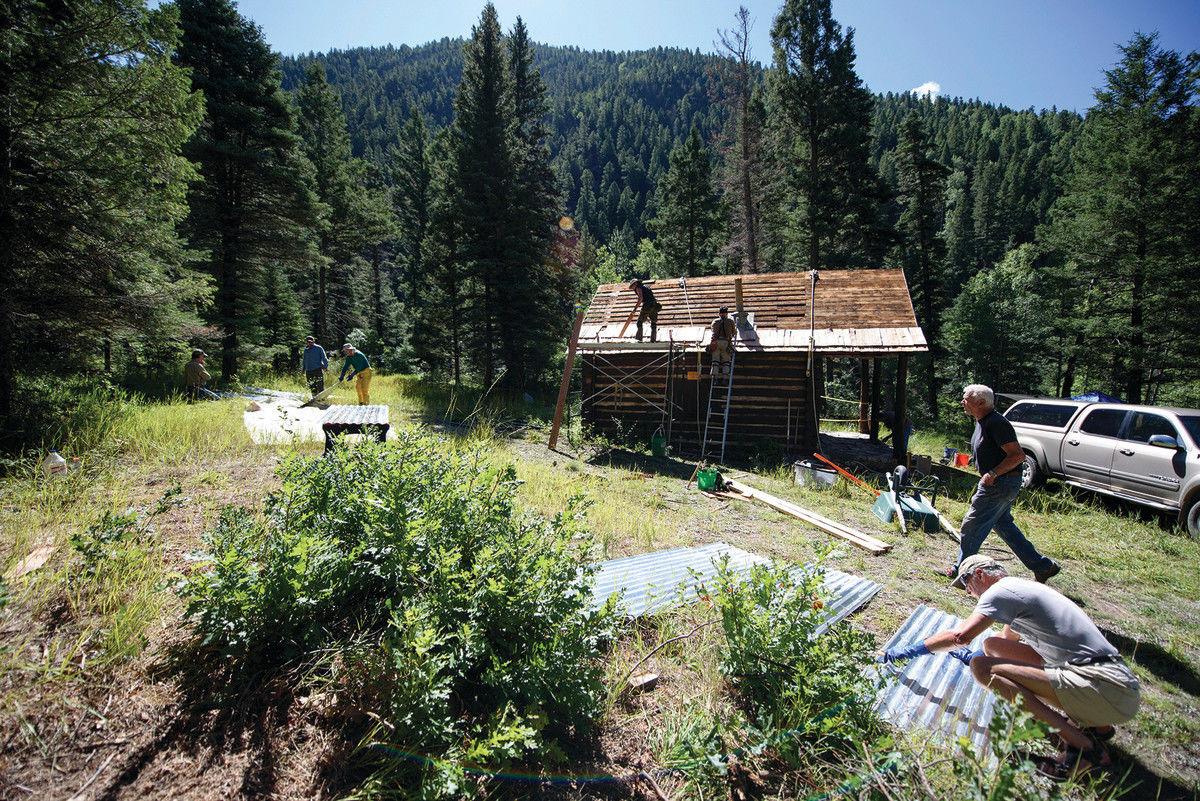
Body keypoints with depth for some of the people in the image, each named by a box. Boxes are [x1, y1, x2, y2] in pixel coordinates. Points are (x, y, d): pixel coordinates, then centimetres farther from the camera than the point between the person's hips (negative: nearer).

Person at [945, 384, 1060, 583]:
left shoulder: (997, 424, -22)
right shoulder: (981, 421, 10)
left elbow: (1018, 455, -25)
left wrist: (993, 474, -28)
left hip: (1001, 484, -10)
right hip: (995, 483, 10)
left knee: (972, 525, -2)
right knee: (1004, 525, 18)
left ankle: (961, 569, 11)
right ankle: (1043, 566, 27)